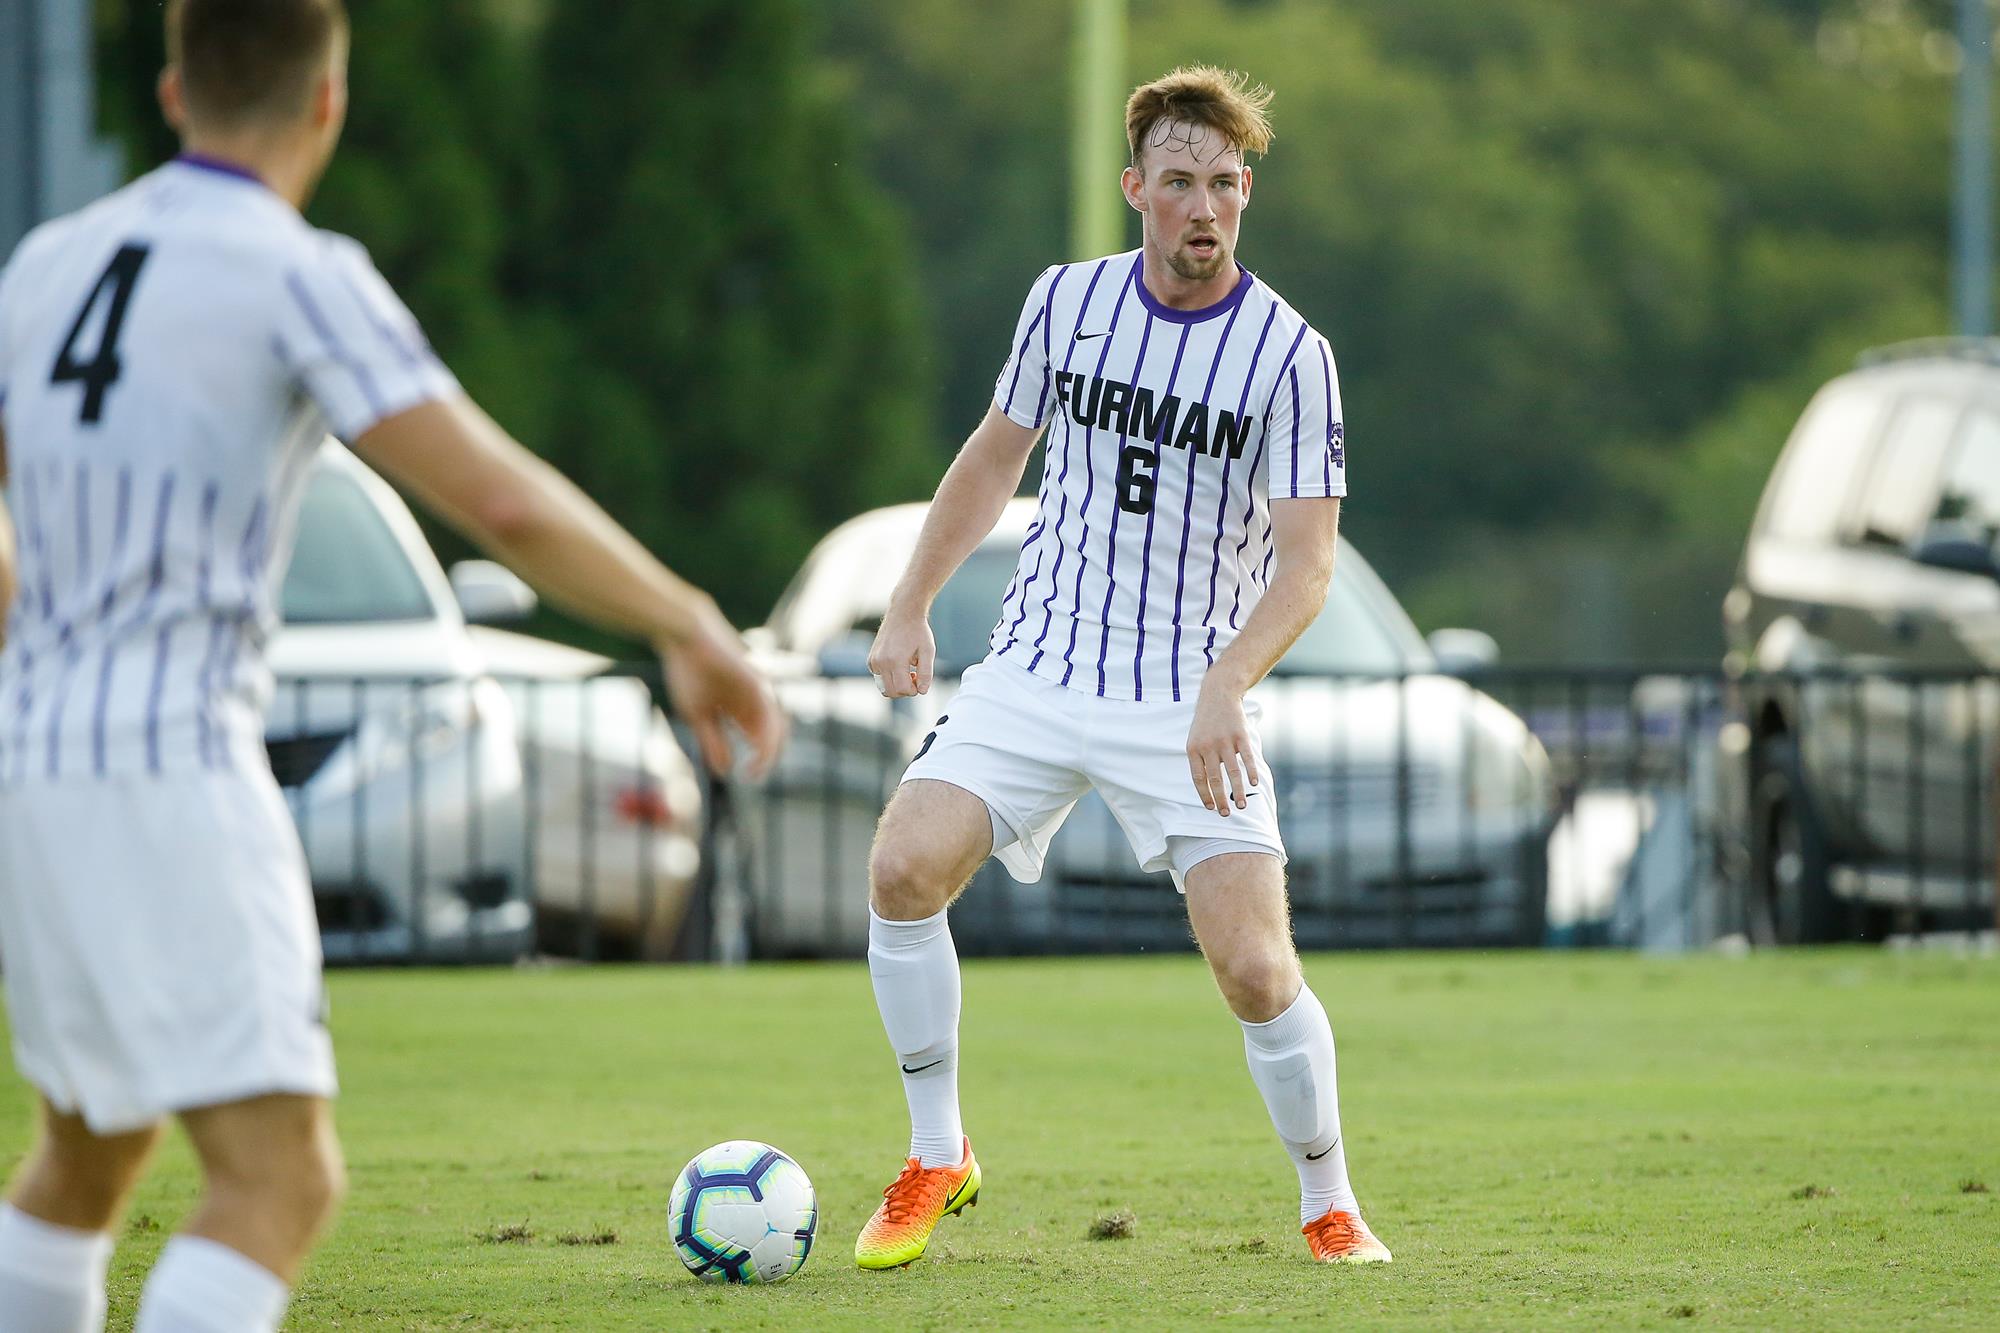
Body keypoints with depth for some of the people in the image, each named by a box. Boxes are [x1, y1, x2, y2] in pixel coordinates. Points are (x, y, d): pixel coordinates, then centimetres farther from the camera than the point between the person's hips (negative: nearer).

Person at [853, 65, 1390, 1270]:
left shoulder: (1289, 354, -10)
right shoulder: (1068, 300, 3)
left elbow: (1307, 561, -14)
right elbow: (998, 453, 19)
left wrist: (1224, 690, -30)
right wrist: (911, 608, 13)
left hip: (1192, 704, -3)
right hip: (1035, 670, 3)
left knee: (1255, 969, -16)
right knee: (904, 868, -18)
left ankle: (1331, 1210, 8)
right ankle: (938, 1160, 0)